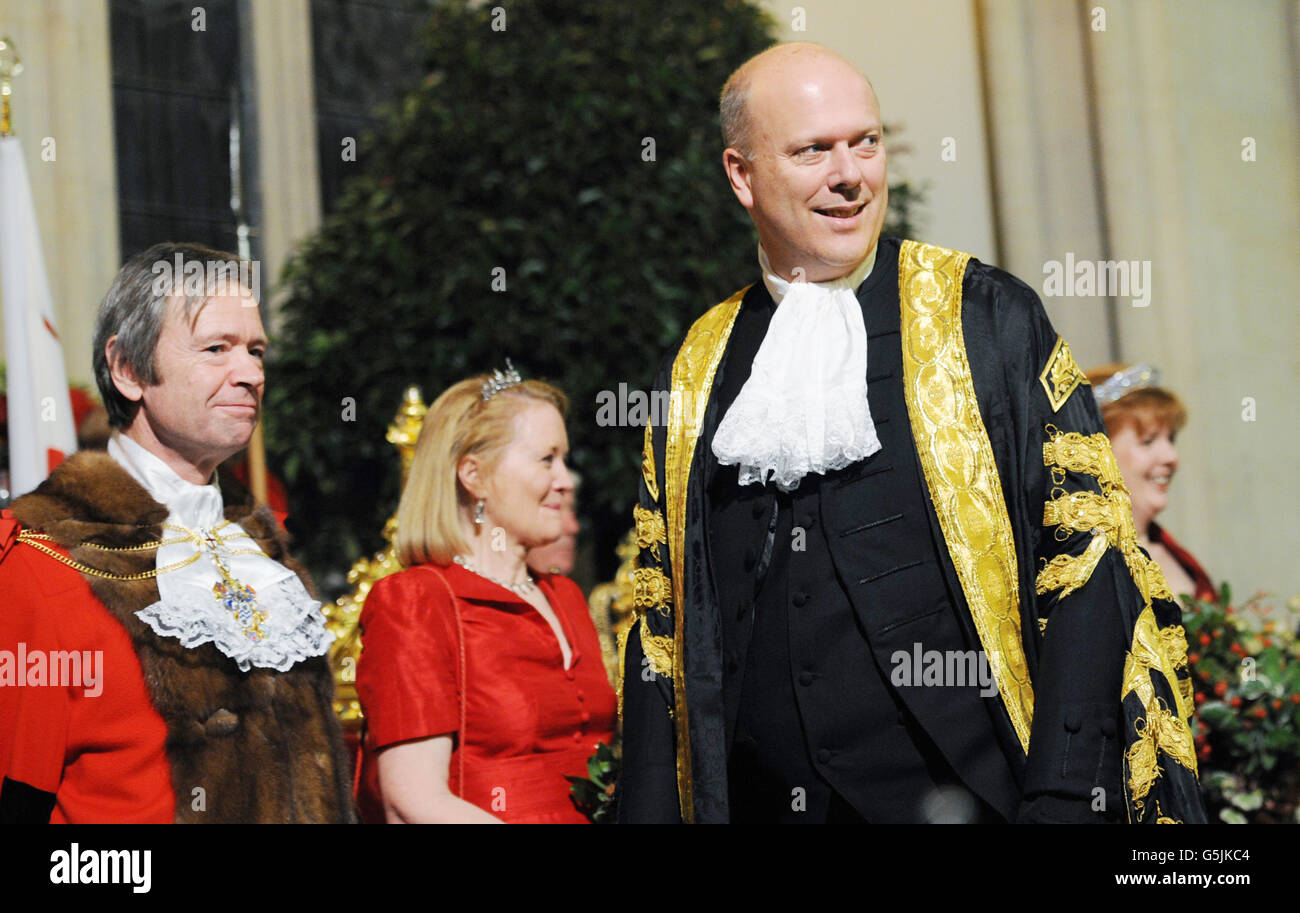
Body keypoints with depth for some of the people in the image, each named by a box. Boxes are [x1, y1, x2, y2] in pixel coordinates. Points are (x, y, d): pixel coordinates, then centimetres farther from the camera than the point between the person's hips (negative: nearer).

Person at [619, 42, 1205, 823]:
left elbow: (1084, 555, -6)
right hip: (763, 802, 3)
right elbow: (660, 629, 11)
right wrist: (650, 812, 2)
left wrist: (1062, 801, -14)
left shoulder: (989, 316, -1)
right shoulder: (696, 375, 8)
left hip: (966, 791, -2)